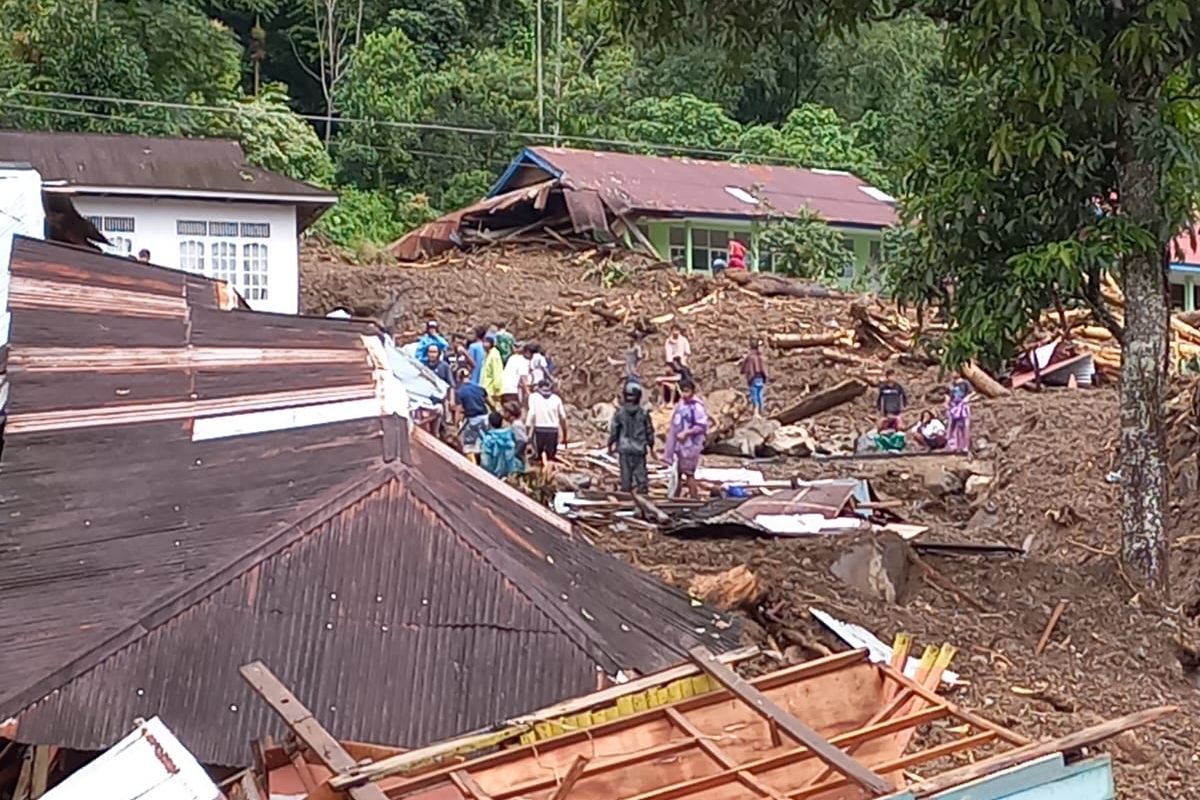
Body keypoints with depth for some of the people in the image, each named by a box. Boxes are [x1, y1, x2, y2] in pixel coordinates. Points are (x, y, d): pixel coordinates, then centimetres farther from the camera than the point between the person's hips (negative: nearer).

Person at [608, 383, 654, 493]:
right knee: (640, 468, 6)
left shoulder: (619, 413, -7)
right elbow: (649, 431, 4)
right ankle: (643, 486, 2)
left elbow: (614, 430, -2)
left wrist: (610, 444, 10)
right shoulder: (644, 413, -4)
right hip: (639, 447, 0)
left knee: (626, 469, 7)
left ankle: (626, 486, 9)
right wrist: (651, 445, 16)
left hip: (624, 447, 0)